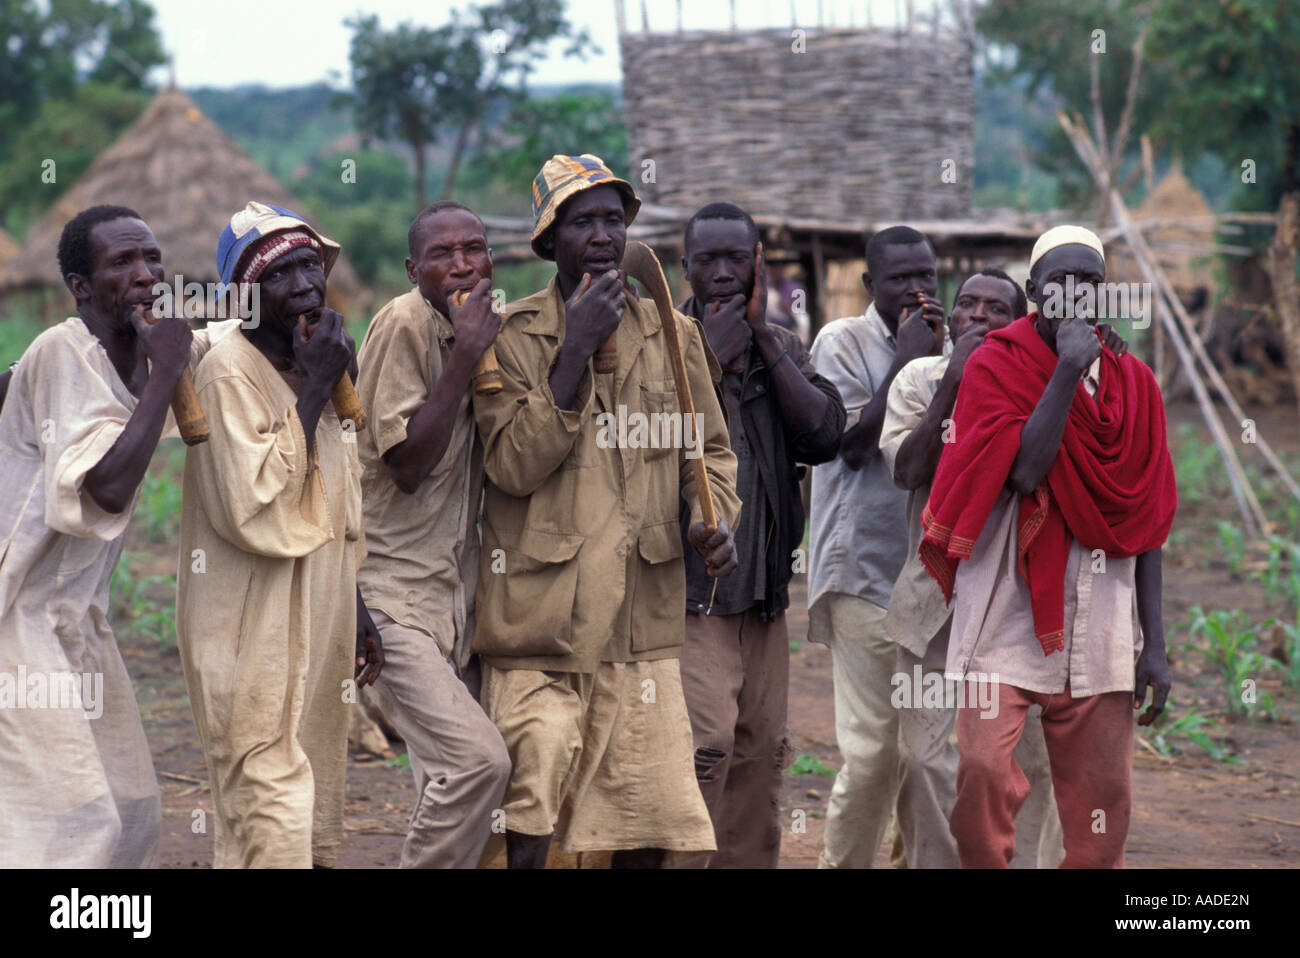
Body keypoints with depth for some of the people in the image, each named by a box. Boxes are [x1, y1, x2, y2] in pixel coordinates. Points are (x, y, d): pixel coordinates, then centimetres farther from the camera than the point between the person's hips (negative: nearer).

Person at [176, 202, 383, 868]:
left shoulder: (319, 366, 14)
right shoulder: (229, 373, -13)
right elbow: (254, 511, -24)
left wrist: (356, 612, 21)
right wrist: (314, 391, -19)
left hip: (318, 637, 9)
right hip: (254, 645, -9)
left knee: (316, 831, 11)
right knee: (271, 836, -13)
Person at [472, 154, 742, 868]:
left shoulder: (671, 335, 11)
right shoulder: (511, 336, -1)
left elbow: (707, 447, 21)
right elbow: (512, 465, -12)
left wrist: (715, 515, 0)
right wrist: (576, 349, -15)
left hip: (642, 622, 3)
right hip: (538, 619, -3)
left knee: (647, 826, 3)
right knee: (526, 829, -8)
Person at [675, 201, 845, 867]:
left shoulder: (782, 347, 14)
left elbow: (824, 435, -3)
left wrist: (762, 338, -6)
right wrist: (713, 353, -11)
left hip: (763, 595, 6)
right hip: (687, 593, -6)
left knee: (760, 754, 8)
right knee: (704, 750, -18)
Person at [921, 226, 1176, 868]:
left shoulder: (1133, 384, 12)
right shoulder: (994, 367, 1)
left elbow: (1147, 523, 12)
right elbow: (1024, 469, -15)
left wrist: (1153, 644, 8)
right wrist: (1067, 371, -12)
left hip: (1098, 631, 3)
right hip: (1006, 616, -3)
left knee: (1104, 797, 2)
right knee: (983, 766, -19)